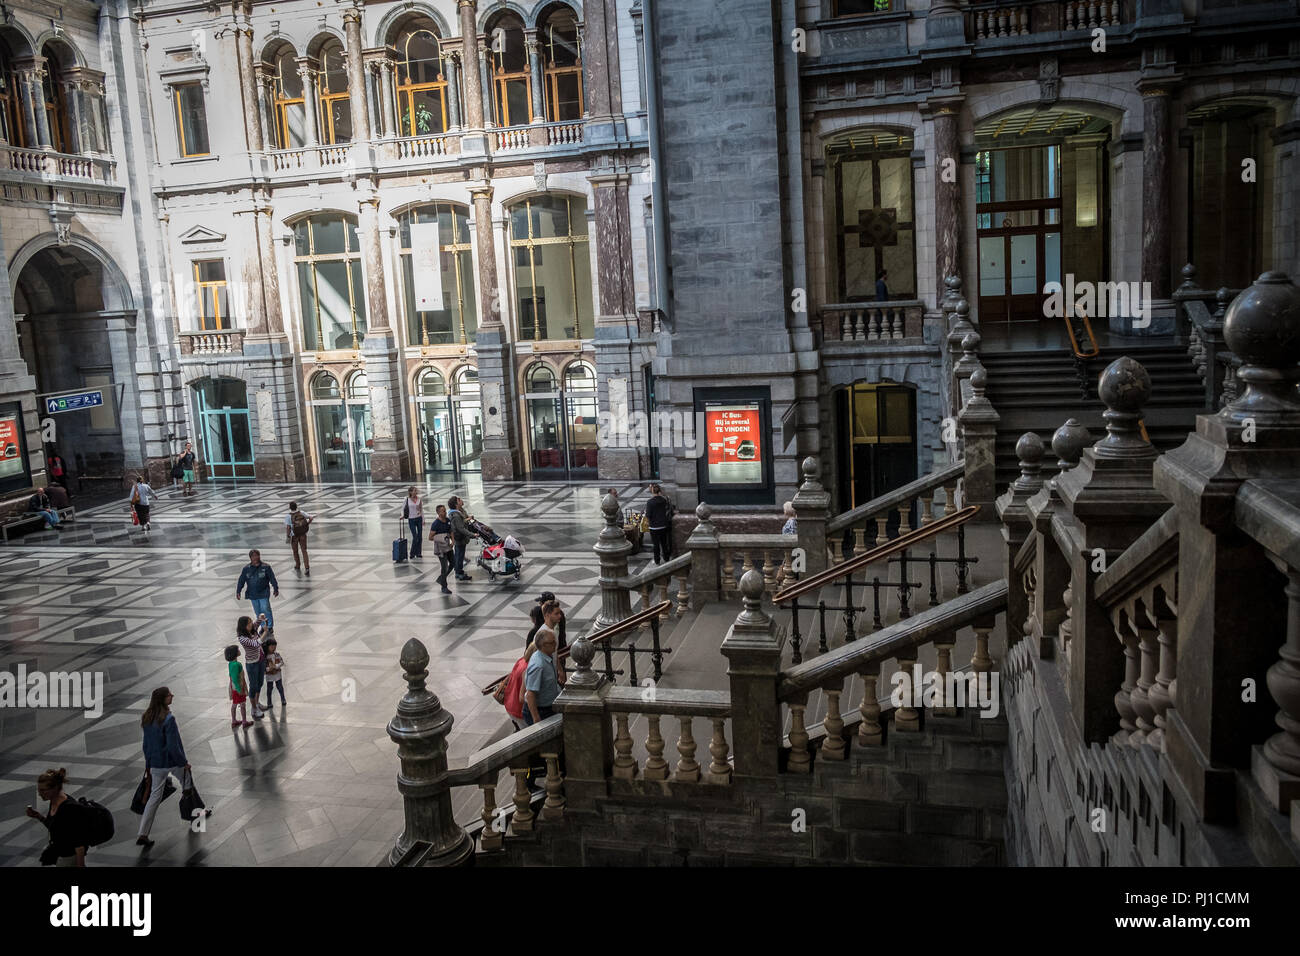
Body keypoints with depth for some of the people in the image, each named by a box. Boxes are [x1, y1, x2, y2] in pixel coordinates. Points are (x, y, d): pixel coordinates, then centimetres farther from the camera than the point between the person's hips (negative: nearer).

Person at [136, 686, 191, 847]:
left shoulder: (147, 718, 0)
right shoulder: (168, 719, -23)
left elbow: (146, 743, 9)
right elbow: (173, 745, -22)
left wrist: (148, 763, 18)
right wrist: (183, 762, -11)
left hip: (156, 763, 6)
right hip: (172, 762, -6)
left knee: (155, 796, 10)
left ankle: (143, 834, 5)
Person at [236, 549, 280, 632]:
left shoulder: (266, 567, -5)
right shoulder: (246, 569, 1)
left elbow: (272, 579, -1)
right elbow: (241, 581, 3)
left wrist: (275, 589, -2)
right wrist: (238, 592, -1)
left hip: (263, 594, -3)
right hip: (253, 595, 3)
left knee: (266, 610, -8)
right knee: (258, 612, 10)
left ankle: (270, 627, 6)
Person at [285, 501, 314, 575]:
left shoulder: (288, 516, -16)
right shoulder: (302, 513, -7)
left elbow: (288, 528, -19)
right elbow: (311, 518, -8)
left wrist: (287, 537, -10)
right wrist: (307, 524, 10)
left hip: (294, 536, -2)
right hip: (303, 535, 2)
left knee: (295, 551, 20)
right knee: (304, 551, 6)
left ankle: (297, 566, 37)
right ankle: (307, 568, -5)